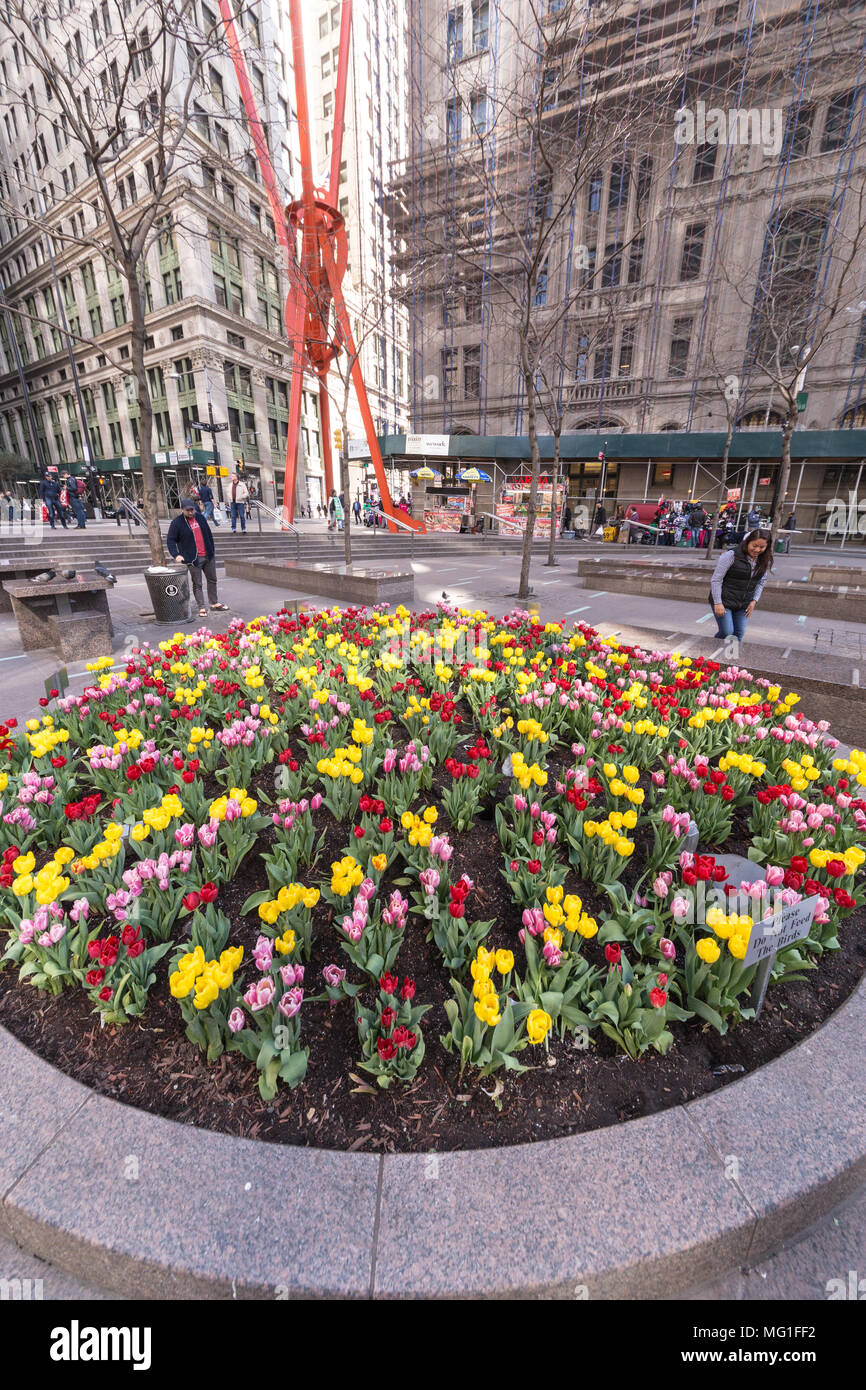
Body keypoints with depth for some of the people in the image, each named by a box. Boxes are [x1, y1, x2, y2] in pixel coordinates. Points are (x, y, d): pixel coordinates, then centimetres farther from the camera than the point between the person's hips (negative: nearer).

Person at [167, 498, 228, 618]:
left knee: (212, 579, 14)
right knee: (197, 584, -1)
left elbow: (209, 534, 16)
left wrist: (211, 550, 13)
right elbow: (170, 540, -5)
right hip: (193, 558, -5)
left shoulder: (200, 517, 8)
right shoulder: (177, 522, -6)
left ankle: (214, 603, 28)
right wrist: (176, 554, -17)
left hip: (208, 556, 5)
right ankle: (202, 608, 5)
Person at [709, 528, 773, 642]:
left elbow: (760, 583, 15)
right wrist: (718, 603, -17)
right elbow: (716, 580, -14)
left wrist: (754, 601, 1)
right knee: (727, 633, -9)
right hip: (724, 601, -5)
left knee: (739, 635, 5)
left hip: (743, 605, 6)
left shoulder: (764, 561, 4)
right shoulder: (731, 556, -15)